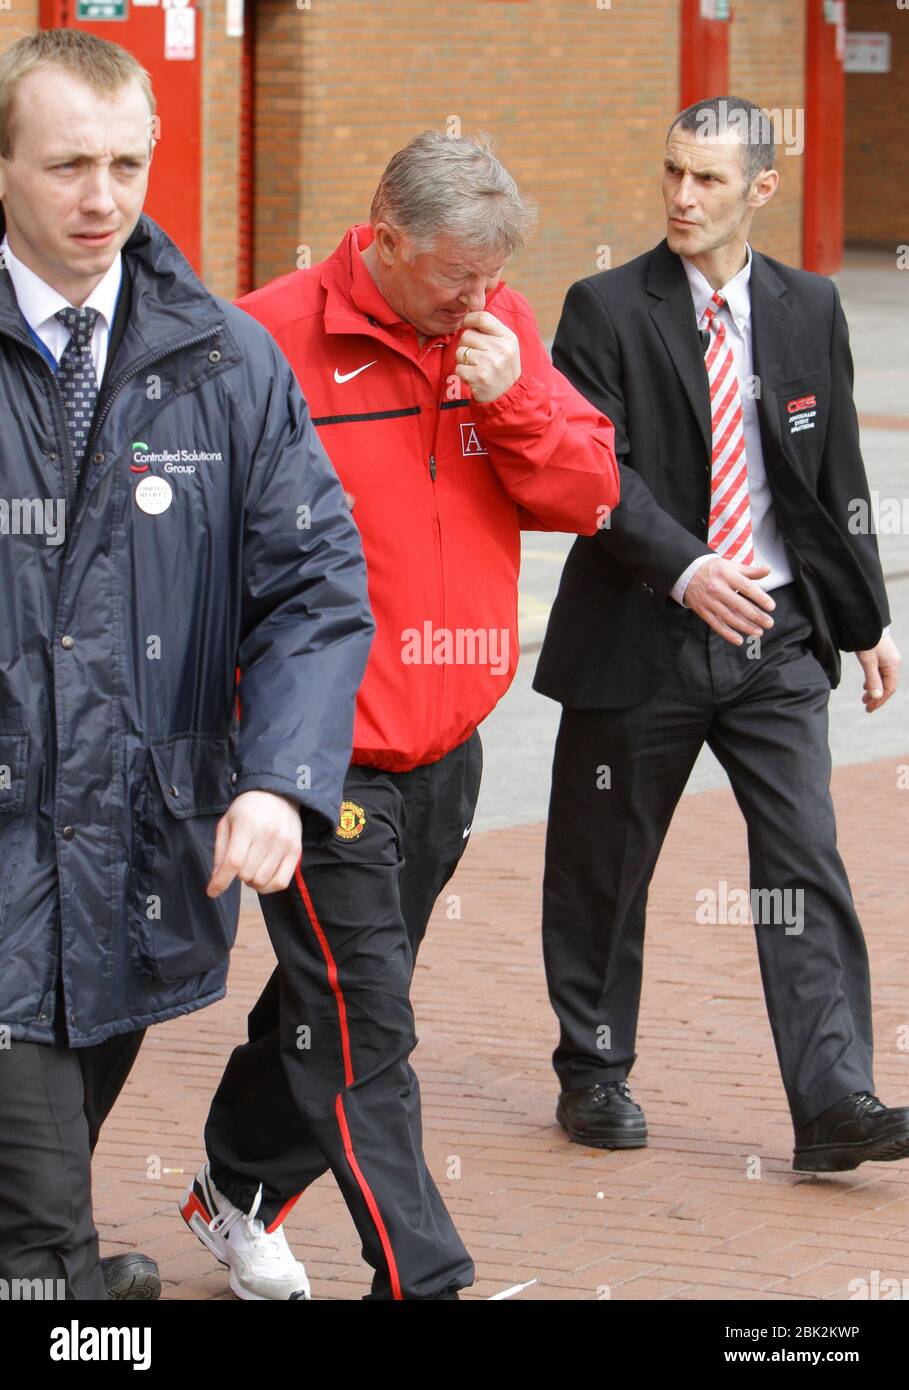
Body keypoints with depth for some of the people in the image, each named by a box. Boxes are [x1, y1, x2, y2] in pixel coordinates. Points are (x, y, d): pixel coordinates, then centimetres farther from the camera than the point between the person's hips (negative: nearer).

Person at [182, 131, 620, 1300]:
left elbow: (588, 493, 5)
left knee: (332, 997, 19)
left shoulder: (500, 331, 5)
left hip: (446, 749, 6)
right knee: (361, 1024, -8)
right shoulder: (273, 339, -14)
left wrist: (514, 398, -12)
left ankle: (238, 1194, 38)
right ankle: (419, 1277, -6)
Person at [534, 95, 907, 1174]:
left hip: (777, 639, 2)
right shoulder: (607, 312, -5)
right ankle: (593, 1076, 26)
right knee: (603, 870, 9)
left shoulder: (809, 312, 7)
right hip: (642, 639, -2)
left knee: (806, 867, -6)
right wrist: (684, 569, -26)